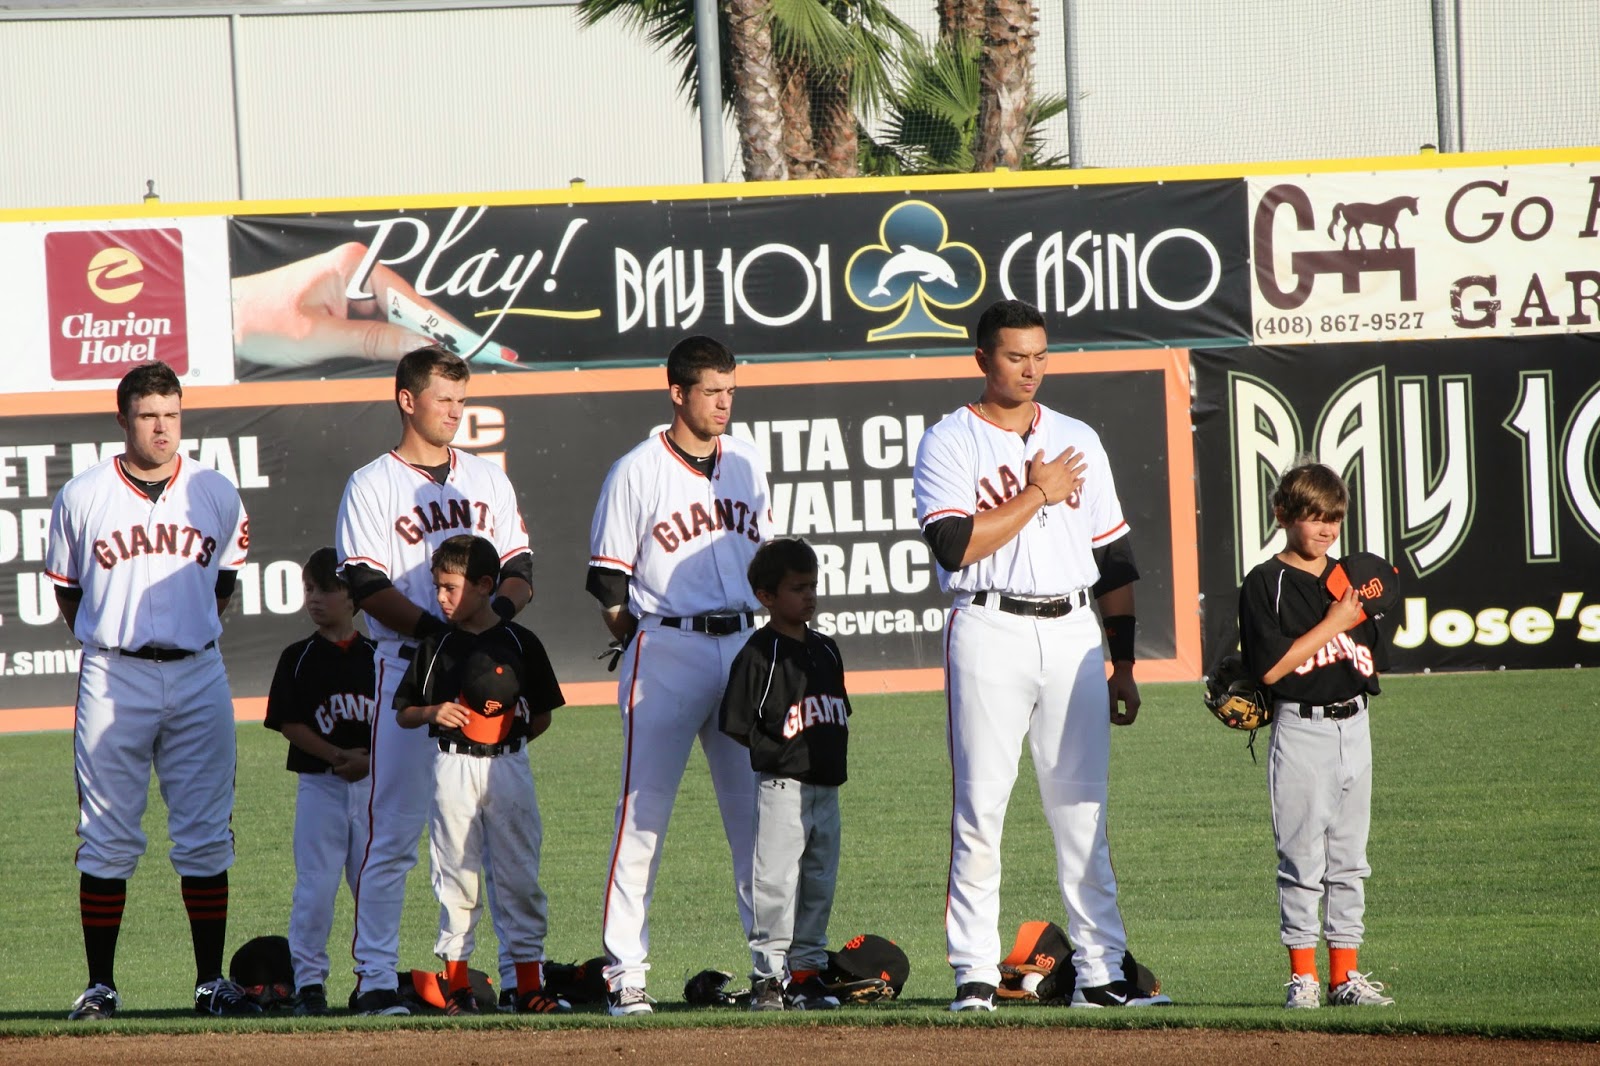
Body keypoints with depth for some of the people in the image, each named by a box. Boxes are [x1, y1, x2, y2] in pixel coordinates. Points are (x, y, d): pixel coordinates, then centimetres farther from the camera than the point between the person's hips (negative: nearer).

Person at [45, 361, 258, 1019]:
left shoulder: (217, 496, 7)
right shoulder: (82, 497, 1)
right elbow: (66, 592, 12)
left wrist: (192, 633, 11)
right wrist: (109, 645, 5)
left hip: (198, 675, 2)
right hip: (113, 680, -2)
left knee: (206, 836, 1)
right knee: (107, 838, 0)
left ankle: (211, 981, 6)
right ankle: (100, 984, 3)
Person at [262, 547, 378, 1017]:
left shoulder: (376, 656, 5)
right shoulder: (299, 658, 1)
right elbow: (289, 723, -5)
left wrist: (367, 758, -14)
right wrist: (337, 757, -16)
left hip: (372, 784, 2)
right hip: (318, 784, -2)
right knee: (316, 885, -6)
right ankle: (309, 982, -2)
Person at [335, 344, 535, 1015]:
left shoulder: (488, 480, 16)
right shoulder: (372, 486, 1)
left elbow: (519, 570, 14)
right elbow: (367, 587, -8)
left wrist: (498, 608, -9)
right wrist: (441, 632, -18)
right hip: (409, 667, -5)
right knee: (394, 833, -6)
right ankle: (375, 978, -4)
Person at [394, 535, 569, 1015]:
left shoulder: (520, 643, 3)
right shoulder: (437, 645, 6)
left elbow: (543, 715, 9)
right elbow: (403, 713, 10)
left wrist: (517, 729, -6)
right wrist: (434, 713, -8)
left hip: (508, 765, -1)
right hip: (453, 768, 1)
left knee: (520, 877, -1)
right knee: (456, 876, 2)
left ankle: (529, 984, 2)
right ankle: (456, 983, 7)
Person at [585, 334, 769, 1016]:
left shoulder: (748, 466, 12)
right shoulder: (637, 473, -4)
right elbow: (608, 582, -2)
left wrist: (764, 640, 13)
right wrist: (646, 650, -2)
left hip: (744, 645, 5)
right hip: (667, 650, -5)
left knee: (757, 812, 5)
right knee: (644, 813, -5)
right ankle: (625, 972, -4)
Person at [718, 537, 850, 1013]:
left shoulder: (826, 650, 14)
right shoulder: (758, 654, -9)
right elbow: (737, 723, -11)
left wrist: (833, 755, 9)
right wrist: (780, 753, -12)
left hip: (827, 786, 7)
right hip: (782, 788, -7)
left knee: (820, 884, 10)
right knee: (776, 883, -7)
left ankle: (807, 970, 17)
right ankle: (767, 976, -3)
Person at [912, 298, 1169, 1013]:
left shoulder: (1078, 441, 15)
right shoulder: (949, 443, 1)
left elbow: (1114, 559, 17)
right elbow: (956, 546, -14)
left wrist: (1123, 664, 12)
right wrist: (1038, 494, -9)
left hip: (1074, 632, 4)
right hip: (990, 634, -4)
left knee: (1083, 808, 3)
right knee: (980, 807, -5)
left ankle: (1100, 972, 5)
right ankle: (976, 974, -2)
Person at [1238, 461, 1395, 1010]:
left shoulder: (1349, 580, 13)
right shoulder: (1265, 584, -6)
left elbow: (1373, 661, 13)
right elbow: (1271, 668, -16)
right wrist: (1331, 625, -14)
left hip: (1353, 724, 6)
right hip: (1299, 730, -6)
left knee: (1349, 859, 8)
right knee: (1302, 858, -4)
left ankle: (1344, 975, 12)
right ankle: (1302, 977, 1)